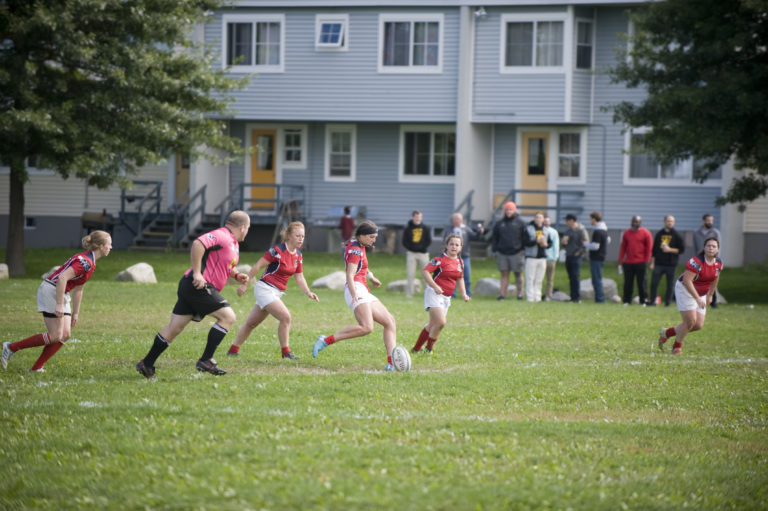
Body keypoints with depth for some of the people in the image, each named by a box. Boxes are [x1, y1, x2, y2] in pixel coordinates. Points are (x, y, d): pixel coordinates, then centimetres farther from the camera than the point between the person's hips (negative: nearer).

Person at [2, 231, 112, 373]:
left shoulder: (90, 263, 11)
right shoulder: (86, 262, -20)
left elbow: (78, 289, 20)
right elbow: (62, 278, -29)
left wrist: (75, 313, 21)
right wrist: (60, 305, -29)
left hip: (62, 294, 10)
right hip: (50, 291, -10)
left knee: (65, 335, 1)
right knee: (56, 336, -10)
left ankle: (36, 368, 2)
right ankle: (11, 347, -3)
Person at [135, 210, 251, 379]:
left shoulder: (233, 244, 20)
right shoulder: (221, 236, -12)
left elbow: (224, 267, 34)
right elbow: (198, 244, -26)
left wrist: (237, 275, 14)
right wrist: (197, 273, -27)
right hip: (199, 287, -10)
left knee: (174, 328, 9)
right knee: (228, 317, -10)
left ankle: (147, 364, 12)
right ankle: (205, 360, -11)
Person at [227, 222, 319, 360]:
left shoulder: (298, 256, 7)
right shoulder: (278, 250, -17)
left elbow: (299, 278, 13)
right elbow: (258, 266, -13)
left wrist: (308, 292, -3)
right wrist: (244, 284, -12)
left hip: (277, 292, 8)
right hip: (265, 289, -8)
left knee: (251, 323, 15)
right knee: (285, 317, -18)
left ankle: (233, 350, 23)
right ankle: (285, 352, -9)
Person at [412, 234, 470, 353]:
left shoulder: (460, 262, 9)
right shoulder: (440, 259, -13)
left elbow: (460, 278, 24)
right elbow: (425, 271, -19)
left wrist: (464, 294, 12)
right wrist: (435, 286, -29)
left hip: (446, 298, 7)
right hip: (434, 294, -7)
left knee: (433, 325, 11)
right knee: (441, 322, -21)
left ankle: (416, 349, 24)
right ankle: (429, 348, -5)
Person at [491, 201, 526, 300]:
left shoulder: (520, 223, 1)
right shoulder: (500, 223, 11)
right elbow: (494, 237, 15)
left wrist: (524, 250, -4)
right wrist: (494, 249, 7)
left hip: (516, 253, -3)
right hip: (502, 253, 3)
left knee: (518, 274, 5)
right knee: (504, 274, 1)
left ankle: (520, 293, 11)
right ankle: (502, 294, -2)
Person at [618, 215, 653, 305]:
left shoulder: (645, 233, 0)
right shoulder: (627, 233, 11)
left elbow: (649, 247, -1)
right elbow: (623, 247, 13)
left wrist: (646, 261, -6)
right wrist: (620, 260, 7)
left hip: (640, 263, -3)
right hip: (628, 263, 3)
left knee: (641, 283, 0)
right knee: (628, 283, 3)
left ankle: (643, 301, 6)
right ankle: (627, 300, 9)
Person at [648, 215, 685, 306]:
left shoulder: (676, 235, 2)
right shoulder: (659, 234, 9)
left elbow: (681, 249, -1)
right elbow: (654, 249, 12)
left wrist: (670, 250, -13)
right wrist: (652, 263, 8)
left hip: (671, 264, -2)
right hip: (658, 264, 2)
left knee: (670, 285, 2)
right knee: (654, 283, -4)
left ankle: (667, 302, 10)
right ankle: (652, 300, 4)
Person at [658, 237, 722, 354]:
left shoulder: (718, 263, -4)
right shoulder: (696, 261, -27)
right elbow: (687, 281, -31)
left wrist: (710, 295, 20)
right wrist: (697, 298, -35)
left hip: (701, 294, 8)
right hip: (685, 290, -7)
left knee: (698, 325, 1)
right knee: (690, 321, -15)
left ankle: (667, 333, 20)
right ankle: (677, 347, 8)